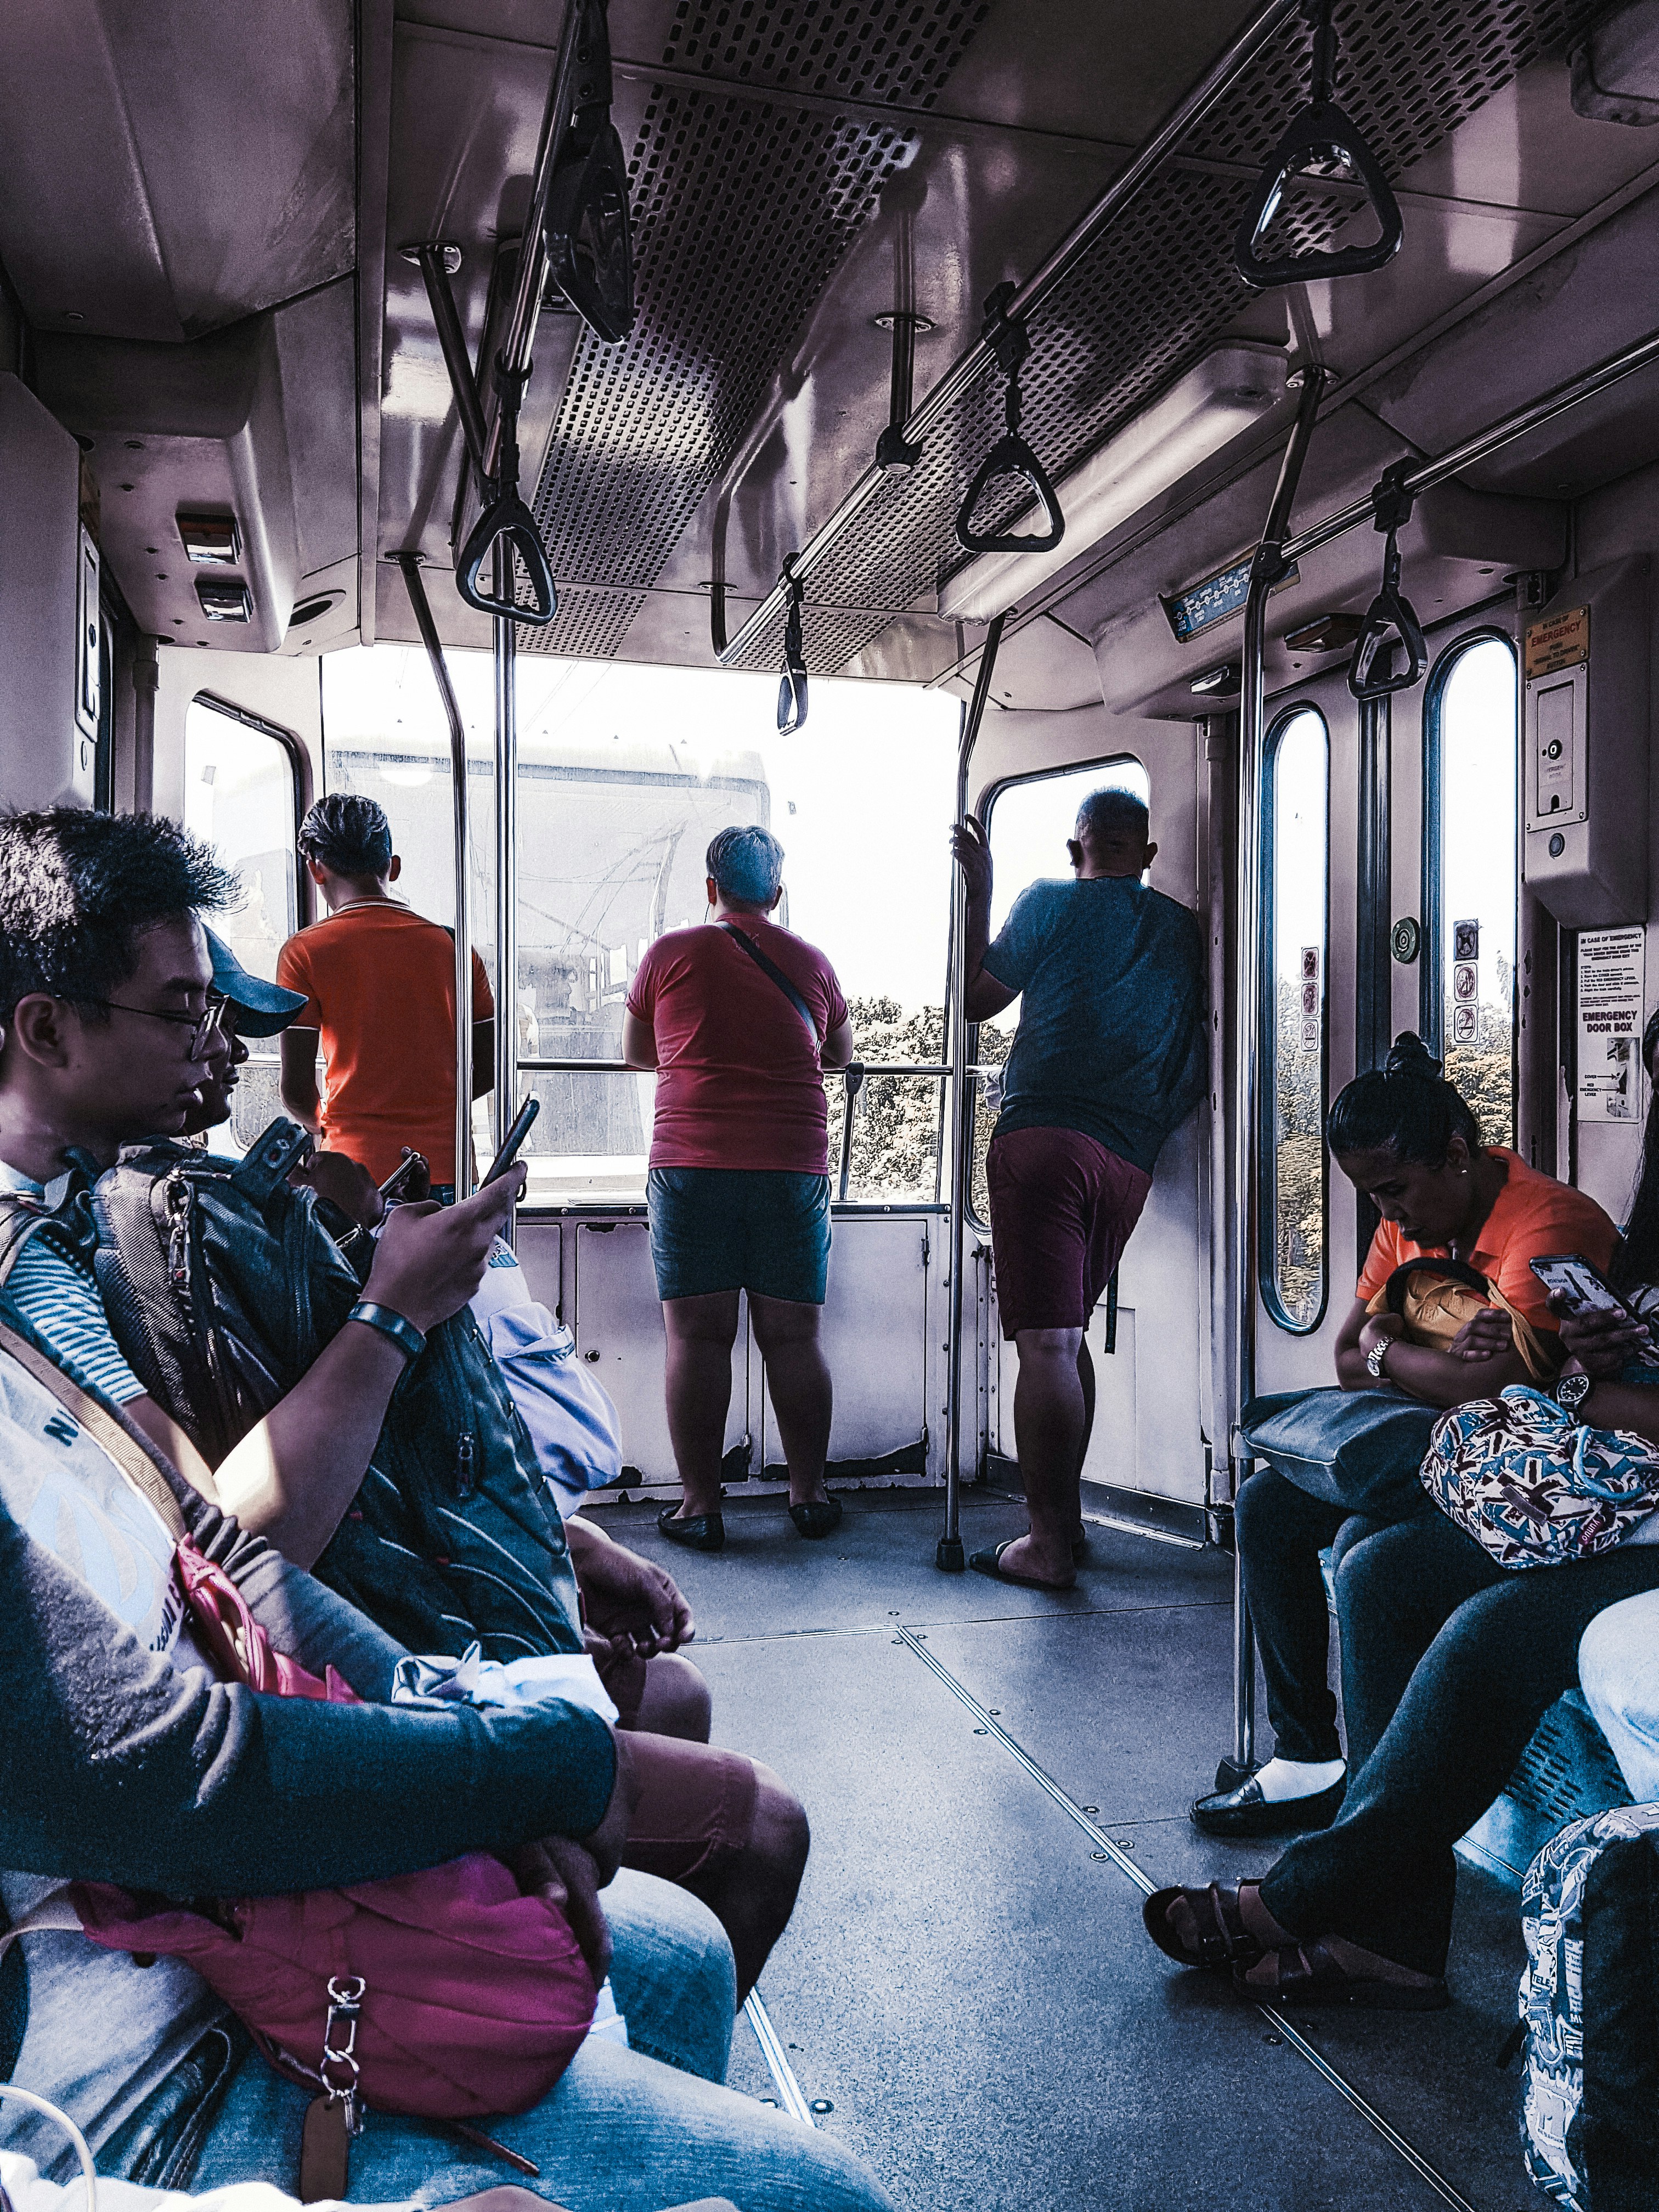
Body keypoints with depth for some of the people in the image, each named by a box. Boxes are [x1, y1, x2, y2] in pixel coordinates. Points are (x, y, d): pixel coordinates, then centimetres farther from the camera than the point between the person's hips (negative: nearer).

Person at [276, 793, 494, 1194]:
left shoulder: (305, 952, -1)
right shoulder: (454, 947, 8)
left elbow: (296, 1090, -2)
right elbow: (488, 1070, 11)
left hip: (359, 1175, -2)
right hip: (449, 1174, 3)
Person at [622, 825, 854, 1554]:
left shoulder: (671, 954, 4)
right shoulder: (811, 962, 9)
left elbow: (636, 1051, 17)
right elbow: (841, 1055, 24)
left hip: (692, 1166, -2)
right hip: (793, 1169, 2)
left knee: (696, 1337, 3)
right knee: (793, 1338, 8)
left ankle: (699, 1505, 7)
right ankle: (809, 1495, 18)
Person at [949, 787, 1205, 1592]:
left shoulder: (1050, 903, 4)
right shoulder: (1184, 929, 16)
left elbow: (976, 1000, 11)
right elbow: (1188, 1049, 26)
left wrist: (979, 889, 17)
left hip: (1043, 1136, -5)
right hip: (1130, 1158, 6)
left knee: (1044, 1341, -7)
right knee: (1068, 1334, 18)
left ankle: (1049, 1547, -7)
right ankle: (1065, 1517, 25)